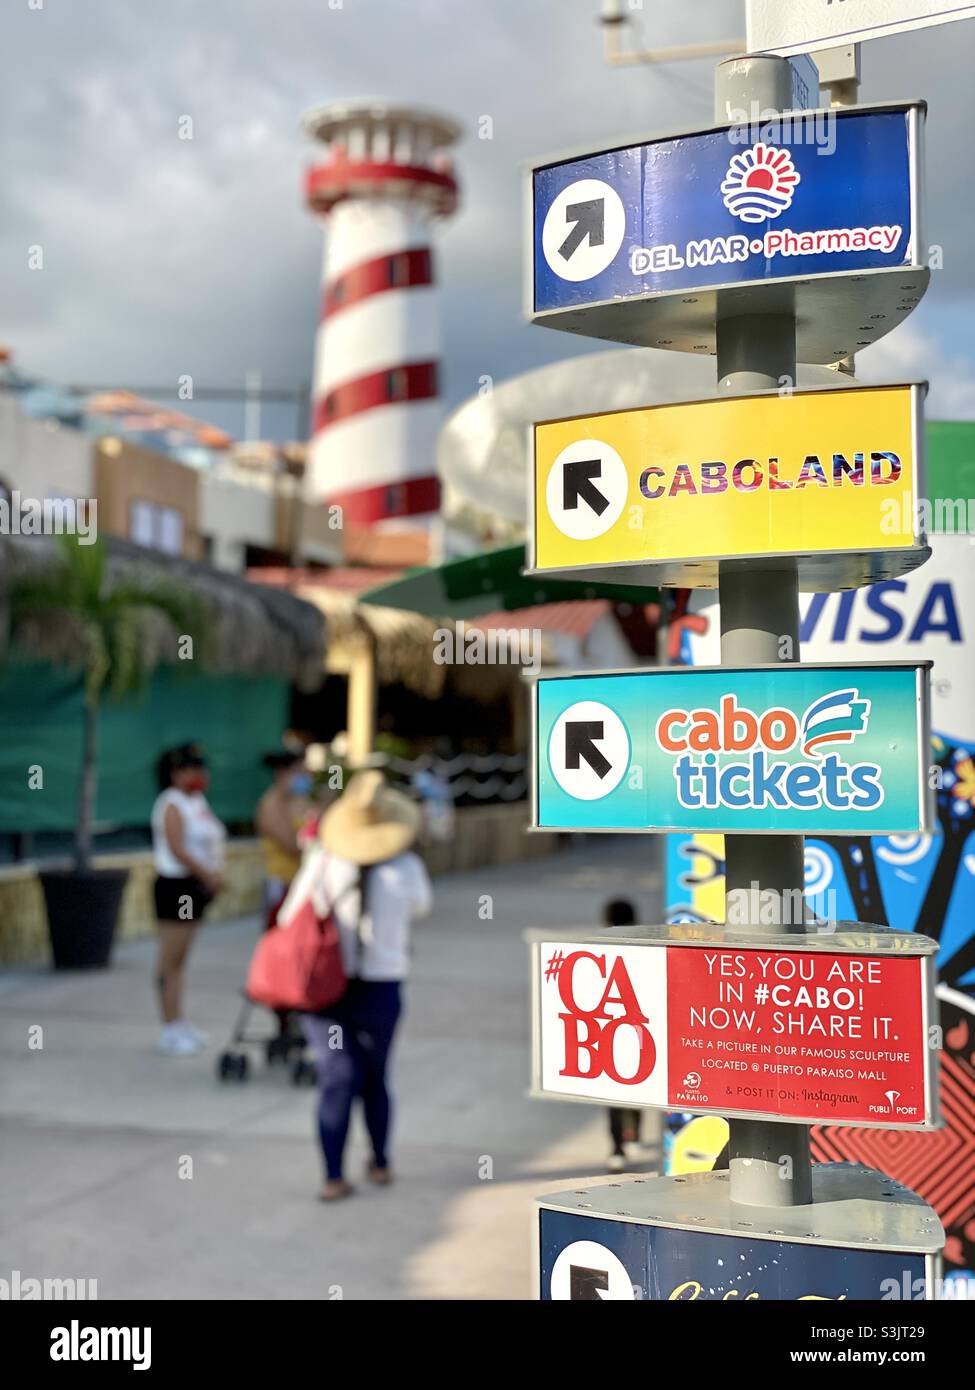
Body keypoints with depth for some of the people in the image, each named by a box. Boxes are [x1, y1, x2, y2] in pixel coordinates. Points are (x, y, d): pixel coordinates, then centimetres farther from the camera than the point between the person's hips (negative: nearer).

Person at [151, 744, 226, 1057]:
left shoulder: (198, 802, 15)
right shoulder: (173, 805, -12)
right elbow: (177, 849, -21)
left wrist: (214, 876, 4)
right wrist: (207, 874, -21)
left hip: (196, 887, 9)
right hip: (176, 886, -9)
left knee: (180, 960, 14)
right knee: (171, 960, -6)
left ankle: (178, 1023, 20)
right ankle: (170, 1030, -4)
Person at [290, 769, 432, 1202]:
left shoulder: (323, 862, -10)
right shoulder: (406, 867, -10)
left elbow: (290, 918, -5)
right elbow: (421, 905, 12)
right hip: (380, 989, 0)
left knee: (337, 1078, 1)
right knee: (375, 1077, 18)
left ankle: (334, 1177, -4)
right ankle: (380, 1163, 31)